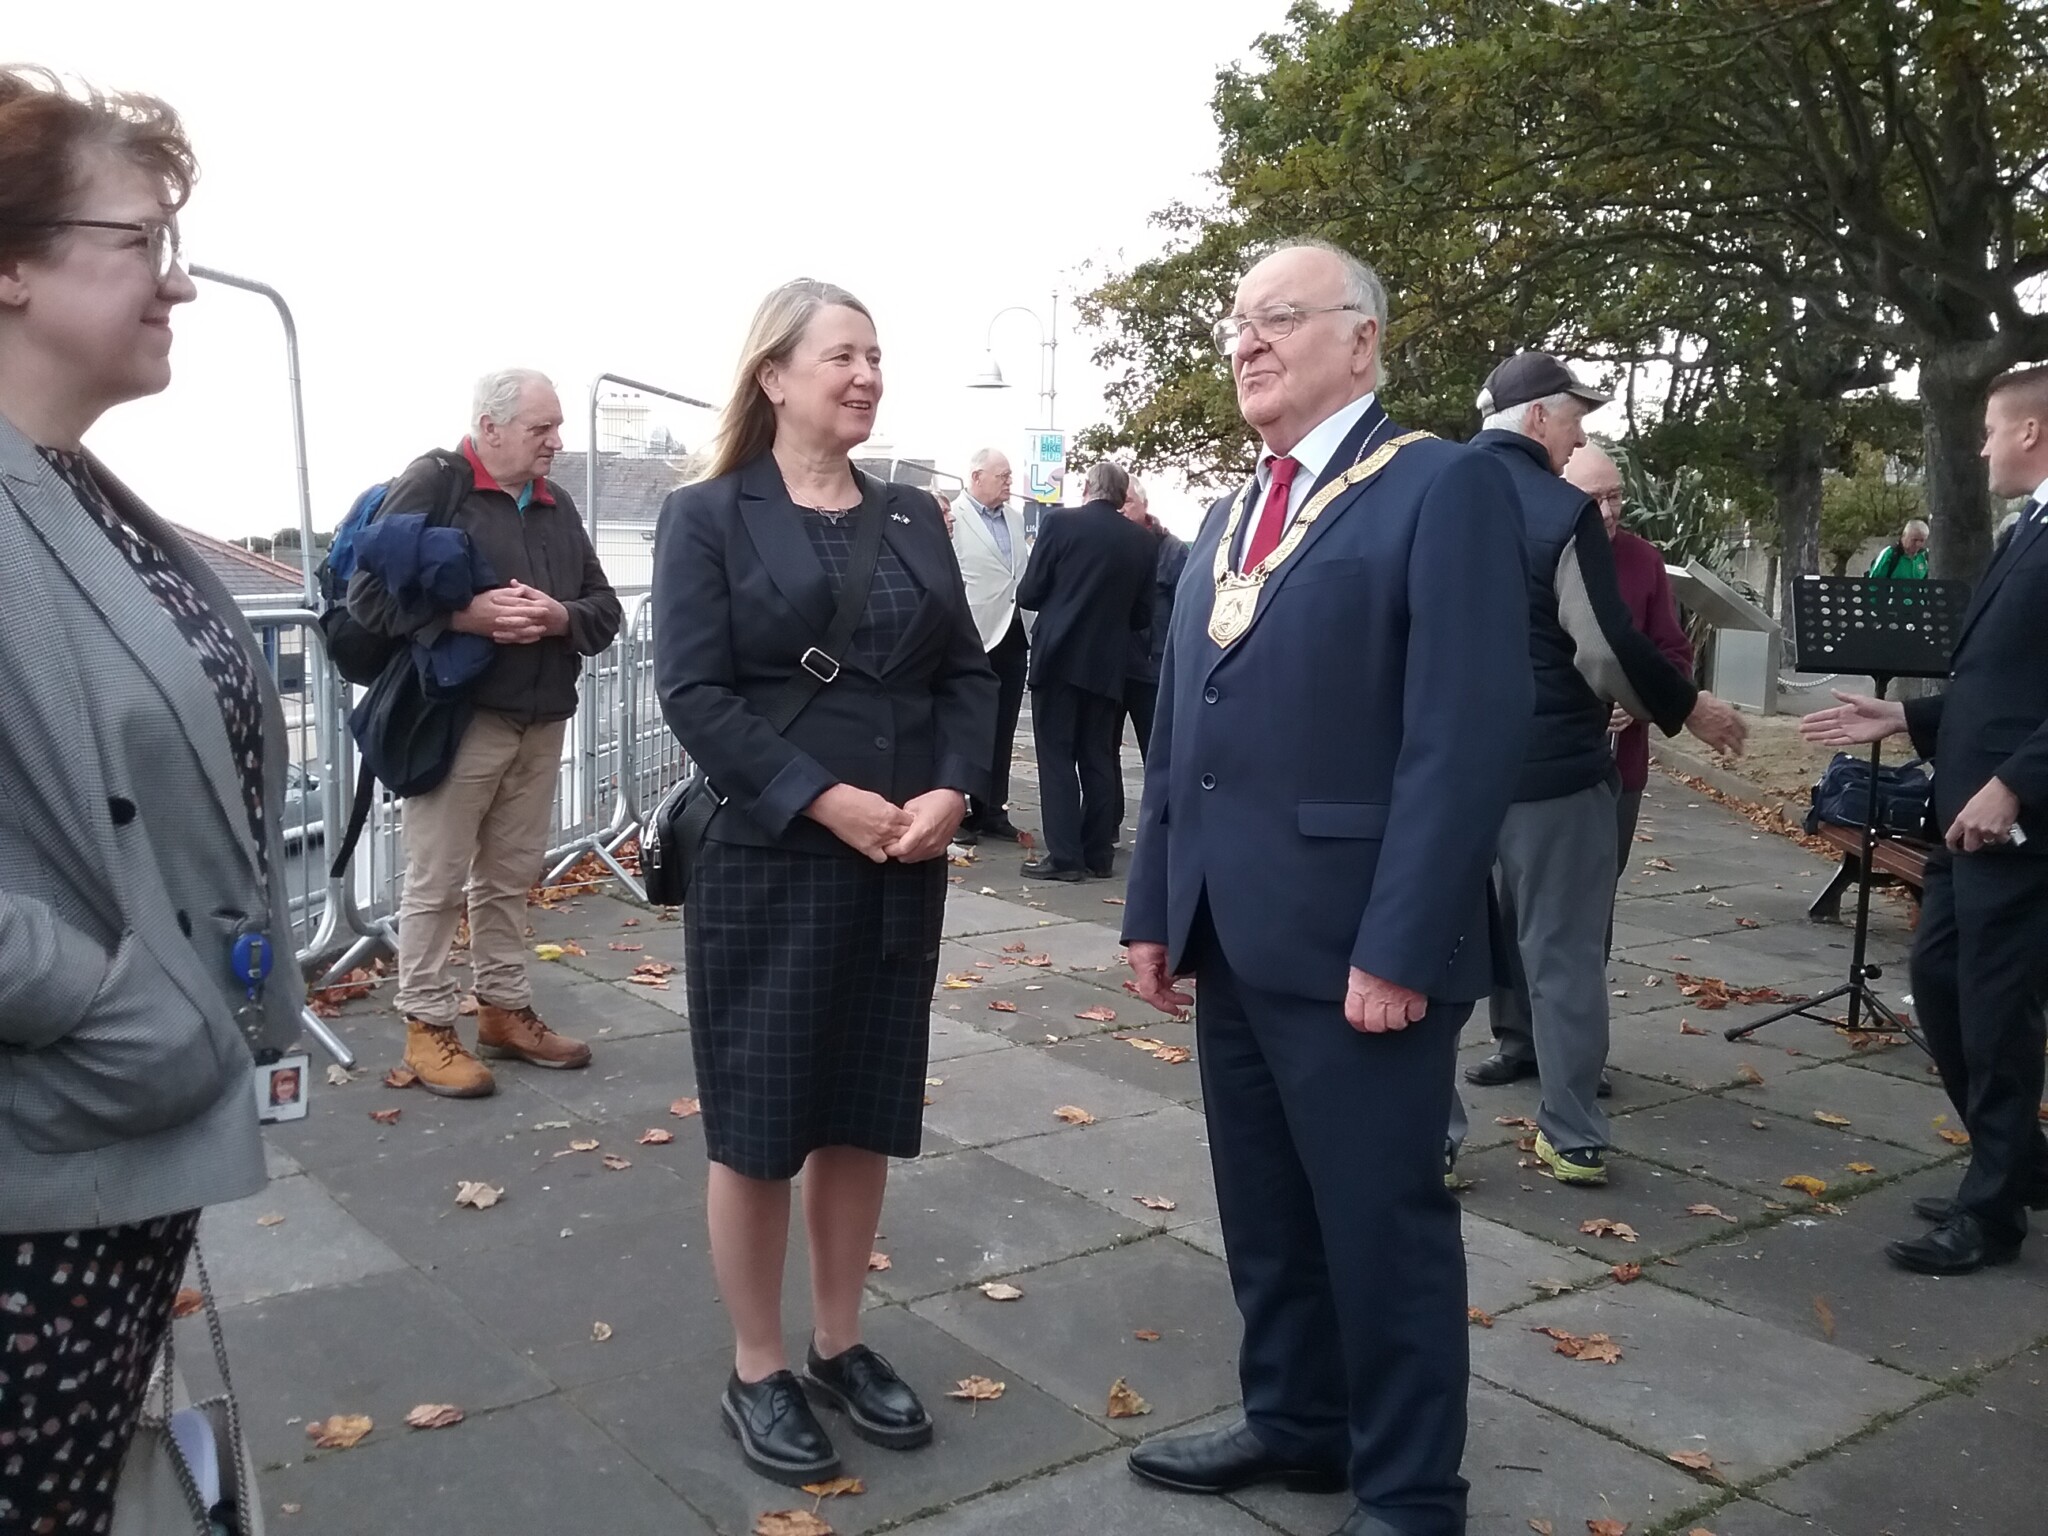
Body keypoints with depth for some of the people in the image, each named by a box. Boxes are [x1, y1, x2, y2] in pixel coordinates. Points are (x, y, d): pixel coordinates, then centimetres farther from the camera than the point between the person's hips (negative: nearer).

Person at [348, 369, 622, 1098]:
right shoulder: (431, 485, -6)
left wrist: (561, 617, -9)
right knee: (436, 881, 2)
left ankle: (505, 1009, 26)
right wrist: (467, 615, -21)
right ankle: (428, 1026, 12)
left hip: (541, 724, 6)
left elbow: (605, 608, 12)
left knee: (510, 877, 15)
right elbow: (369, 594, -12)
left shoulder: (557, 505, 13)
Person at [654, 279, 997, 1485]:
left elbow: (969, 674, 8)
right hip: (766, 861, -4)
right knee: (759, 1123, 6)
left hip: (904, 864, 5)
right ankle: (757, 1373, 23)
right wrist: (823, 798, -19)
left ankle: (841, 1345, 31)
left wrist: (951, 792, -9)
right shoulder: (709, 516, -2)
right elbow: (695, 694, -11)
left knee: (866, 1115, 13)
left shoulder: (913, 517, 11)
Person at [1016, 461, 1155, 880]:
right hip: (1107, 663, 4)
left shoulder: (1060, 522, -7)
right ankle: (1099, 854, 14)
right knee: (1098, 760, 11)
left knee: (1057, 757, 0)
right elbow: (1142, 615, 7)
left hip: (1059, 656, -4)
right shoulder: (1140, 540, 4)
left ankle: (1064, 855, -3)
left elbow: (1028, 594, -7)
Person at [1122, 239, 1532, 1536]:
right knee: (1265, 1211, 18)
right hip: (1233, 936, 8)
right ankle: (1294, 1421, 38)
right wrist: (1157, 906, 14)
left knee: (1383, 1221, 6)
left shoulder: (1446, 488, -8)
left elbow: (1470, 731, -17)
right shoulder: (1230, 519, 17)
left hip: (1355, 945, -7)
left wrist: (1399, 948, -20)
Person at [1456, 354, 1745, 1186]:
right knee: (1565, 953, 7)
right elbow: (1607, 649, -14)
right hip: (1552, 763, -4)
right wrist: (1687, 706, 1)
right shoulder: (1564, 511, -12)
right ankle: (1574, 1136, 15)